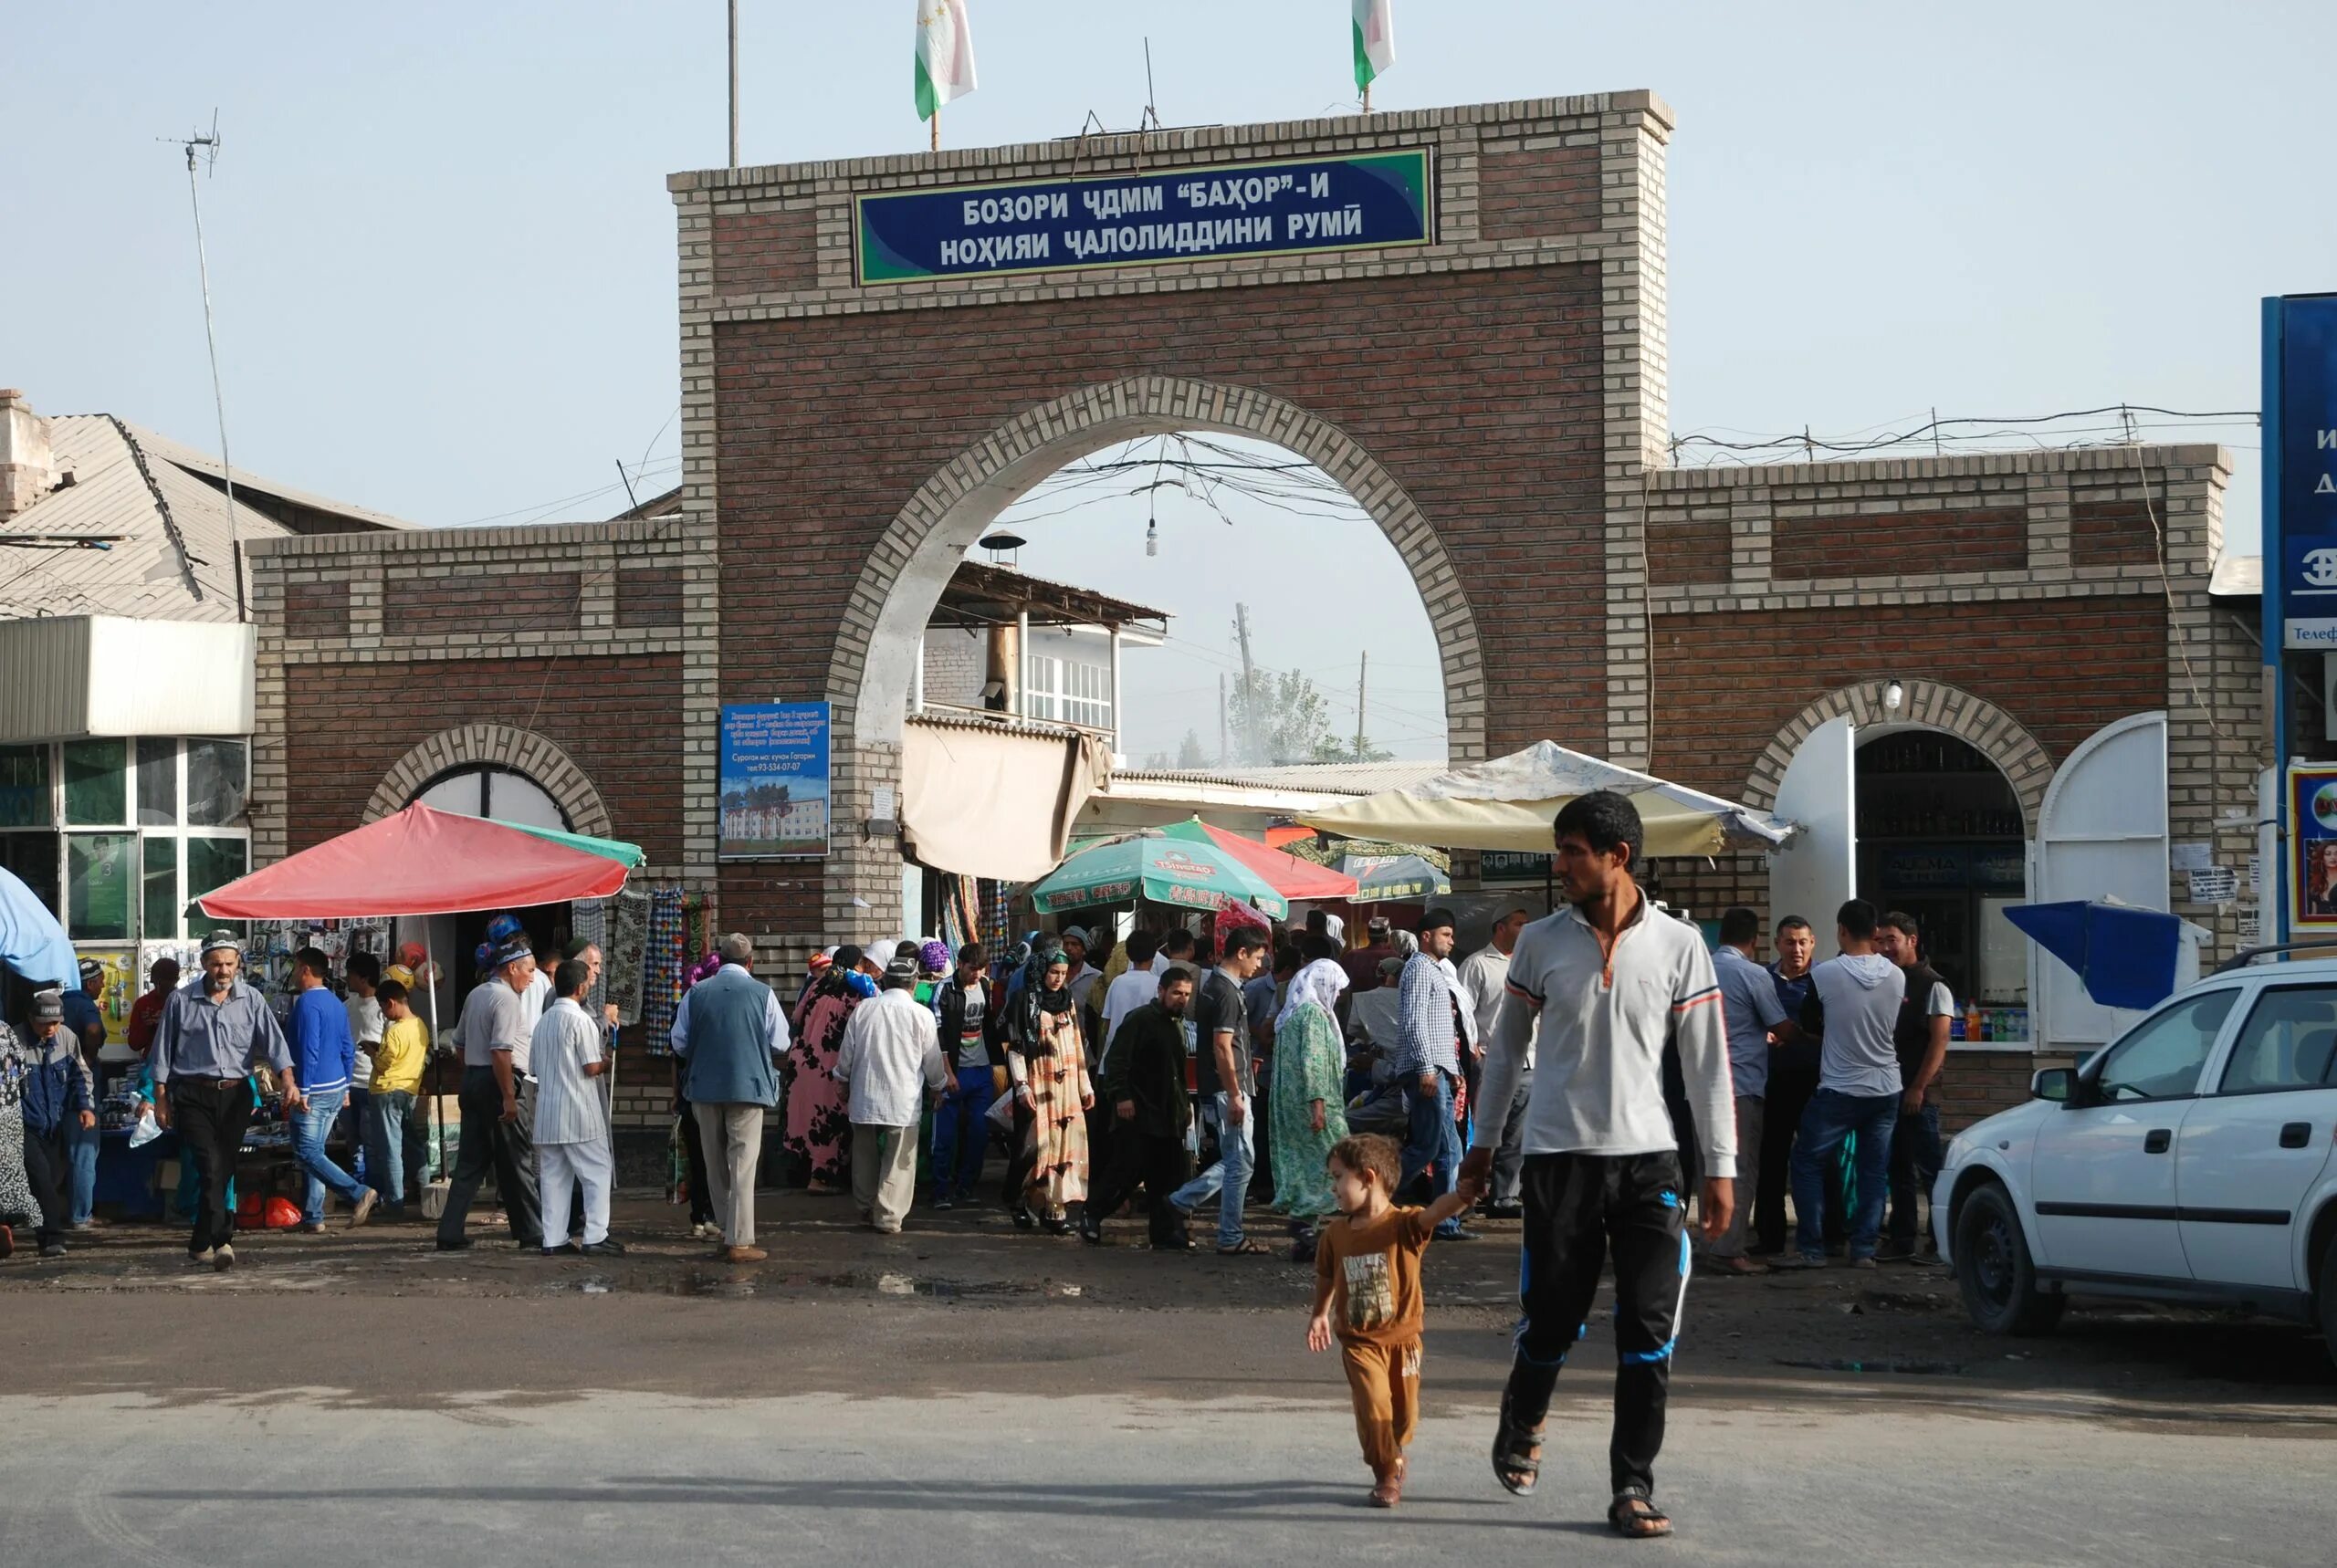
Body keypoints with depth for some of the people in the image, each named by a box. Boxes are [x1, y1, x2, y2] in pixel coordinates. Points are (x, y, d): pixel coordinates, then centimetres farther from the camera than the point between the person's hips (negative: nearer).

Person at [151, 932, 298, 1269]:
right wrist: (161, 1100, 4)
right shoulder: (181, 1001, 1)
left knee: (224, 1171, 5)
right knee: (211, 1166, -16)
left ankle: (201, 1244, 18)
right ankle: (221, 1240, -21)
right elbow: (162, 1055, 7)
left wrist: (288, 1081, -21)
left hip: (235, 1095, 3)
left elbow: (274, 1043, -5)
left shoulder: (252, 1001, 5)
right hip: (193, 1095, -2)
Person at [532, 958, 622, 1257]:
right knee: (597, 1172, -1)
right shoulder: (580, 1020, -12)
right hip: (578, 1111, -7)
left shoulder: (543, 1021, 12)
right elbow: (591, 1067, -14)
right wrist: (605, 1062, 6)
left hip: (547, 1110, 7)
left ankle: (554, 1239, 7)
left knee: (553, 1175, 8)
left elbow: (535, 1064, 16)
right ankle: (595, 1237, -7)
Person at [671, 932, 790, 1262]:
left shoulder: (696, 993, -1)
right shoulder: (762, 994, -6)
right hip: (748, 1085, -3)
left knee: (716, 1165, 14)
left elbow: (678, 1041, 2)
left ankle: (729, 1234, 21)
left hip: (705, 1086, 3)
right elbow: (780, 1044, -2)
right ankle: (739, 1242, -3)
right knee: (742, 1164, 0)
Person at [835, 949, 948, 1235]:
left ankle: (866, 1210, 26)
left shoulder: (863, 1010, -1)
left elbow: (845, 1055, 6)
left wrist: (844, 1085, 23)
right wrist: (937, 1086, 22)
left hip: (864, 1098, 3)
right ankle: (888, 1218, -1)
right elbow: (933, 1060, 2)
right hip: (903, 1101, -3)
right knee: (898, 1162, 2)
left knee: (865, 1156, 16)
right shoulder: (921, 1015, -7)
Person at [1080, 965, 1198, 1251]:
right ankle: (1091, 1216, 12)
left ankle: (1169, 1235, 6)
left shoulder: (1178, 1024, 18)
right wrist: (1121, 1095, -21)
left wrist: (1186, 1104, 20)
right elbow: (1117, 1059, -14)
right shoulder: (1140, 1020, -9)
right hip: (1138, 1114, -8)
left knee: (1170, 1177, 3)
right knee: (1128, 1171, -7)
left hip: (1169, 1116, 8)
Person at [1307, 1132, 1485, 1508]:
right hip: (1359, 1341, 1)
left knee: (1404, 1414, 12)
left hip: (1402, 1336, -1)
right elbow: (1326, 1276, 17)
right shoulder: (1336, 1233, 0)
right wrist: (1319, 1315, 25)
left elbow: (1435, 1212, -33)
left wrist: (1464, 1194, -52)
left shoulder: (1403, 1225, -13)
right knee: (1374, 1406, -16)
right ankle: (1387, 1474, -1)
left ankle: (1393, 1454, 42)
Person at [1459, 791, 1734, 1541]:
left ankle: (1633, 1487, 2)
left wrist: (1720, 1167, -1)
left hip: (1648, 1157, 0)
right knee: (1552, 1319, 4)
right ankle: (1522, 1421, 35)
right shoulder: (1541, 941, 2)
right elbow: (1507, 1044, 12)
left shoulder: (1679, 946, -1)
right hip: (1559, 1155, 0)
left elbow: (1707, 1063, 1)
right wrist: (1484, 1139, 15)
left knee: (1650, 1330, -6)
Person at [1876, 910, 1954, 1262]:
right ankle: (1901, 1240, 15)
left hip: (1917, 1094, -7)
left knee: (1929, 1168, -7)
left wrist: (1918, 1088, -16)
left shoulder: (1931, 985, -5)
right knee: (1898, 1167, 10)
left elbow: (1939, 1041, -11)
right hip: (1888, 1089, 7)